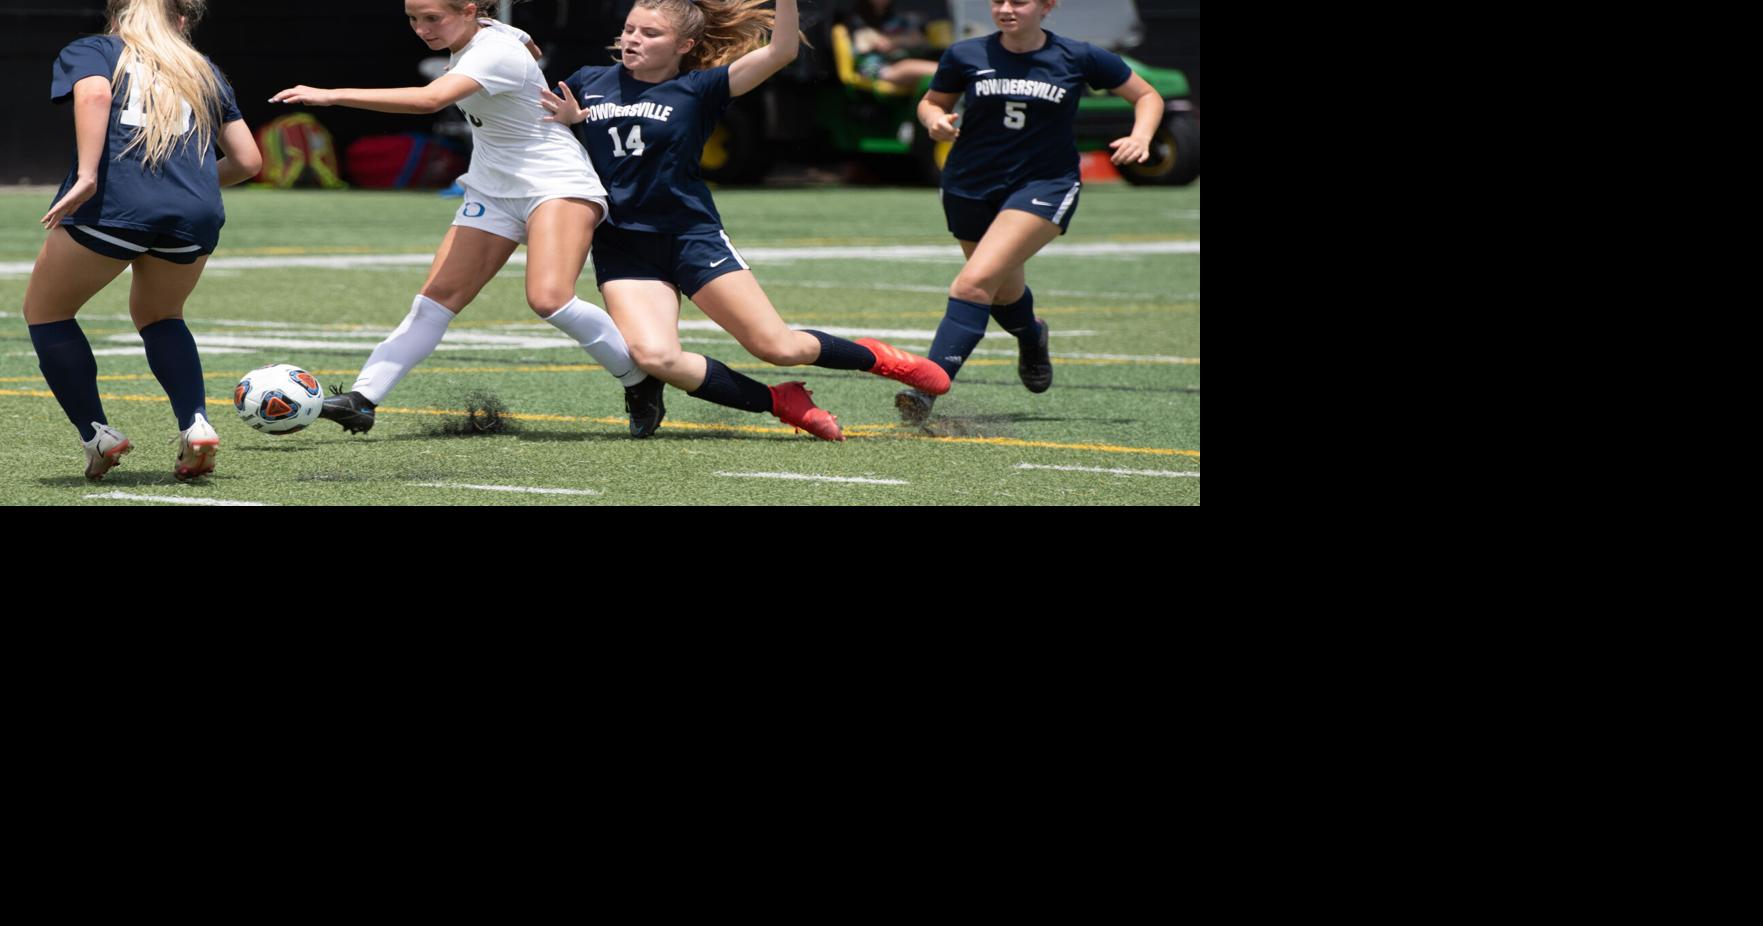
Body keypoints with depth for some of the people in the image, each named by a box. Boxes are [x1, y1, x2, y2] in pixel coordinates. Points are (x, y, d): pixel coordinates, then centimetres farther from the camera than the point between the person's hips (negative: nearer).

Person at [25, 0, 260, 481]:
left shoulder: (87, 52, 16)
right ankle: (195, 422, 8)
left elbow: (94, 94, -9)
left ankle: (96, 434, 12)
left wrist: (86, 178, -16)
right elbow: (248, 160, 23)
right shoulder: (203, 71, 26)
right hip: (195, 215, 3)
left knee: (46, 311, 20)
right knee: (159, 316, 30)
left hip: (112, 204, -3)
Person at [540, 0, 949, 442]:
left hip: (693, 236, -2)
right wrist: (563, 119, -6)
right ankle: (781, 403, -4)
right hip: (622, 251, 2)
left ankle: (874, 357, 29)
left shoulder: (696, 90, -1)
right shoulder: (588, 83, 7)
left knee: (779, 347, -3)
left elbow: (780, 51, -10)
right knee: (654, 356, -24)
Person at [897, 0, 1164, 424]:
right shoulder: (966, 56, -2)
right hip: (970, 188, 4)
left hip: (1044, 186, -4)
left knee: (976, 282, -24)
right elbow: (931, 102, 13)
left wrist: (1140, 136, -13)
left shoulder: (1079, 58, -5)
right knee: (1005, 291, 21)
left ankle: (928, 387, -30)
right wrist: (935, 120, -11)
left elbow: (1147, 95, 7)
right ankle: (1031, 337, 58)